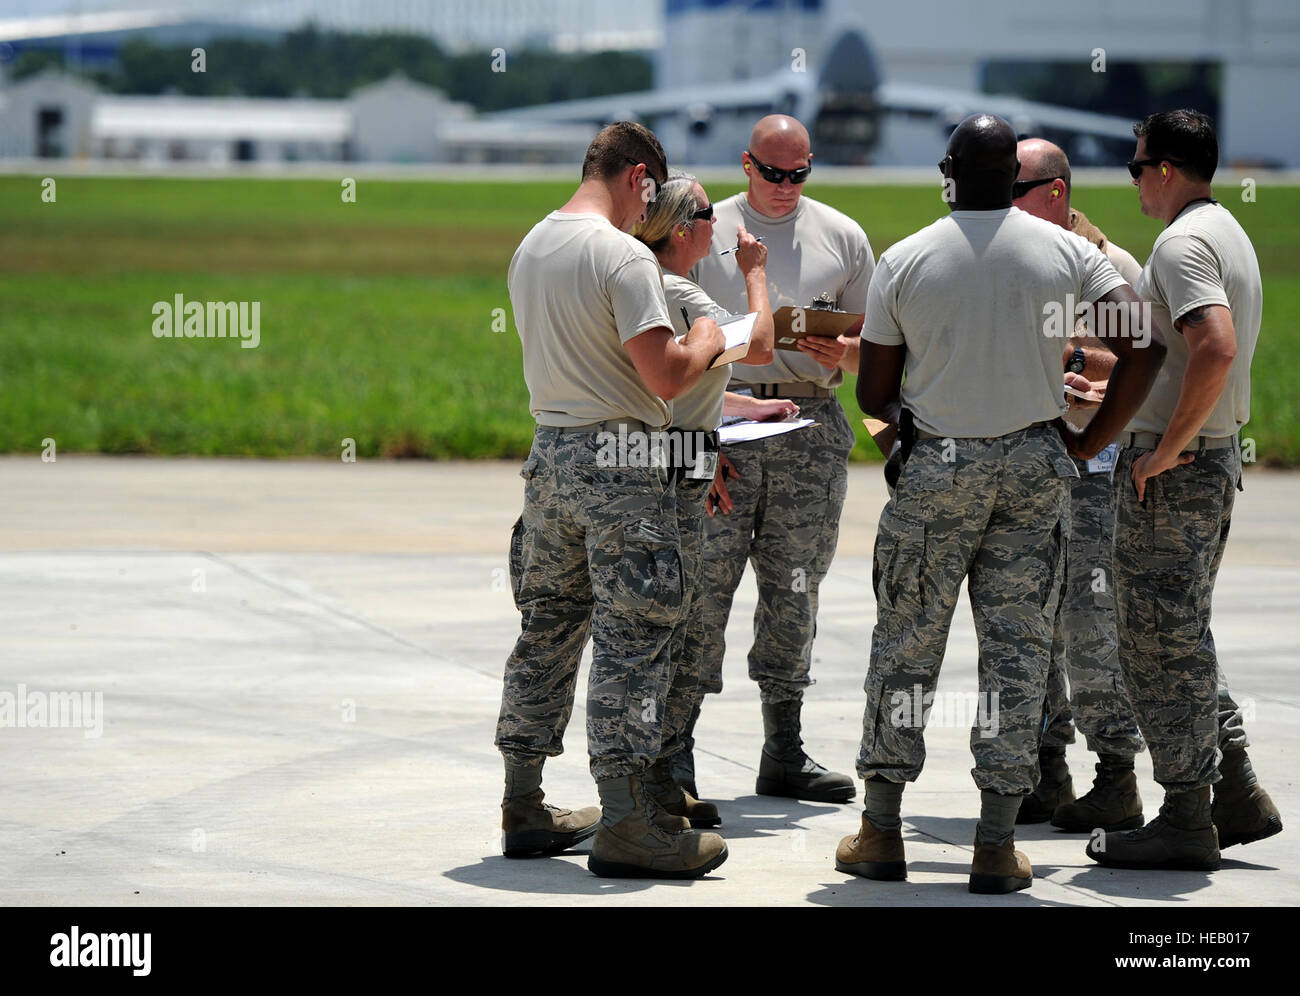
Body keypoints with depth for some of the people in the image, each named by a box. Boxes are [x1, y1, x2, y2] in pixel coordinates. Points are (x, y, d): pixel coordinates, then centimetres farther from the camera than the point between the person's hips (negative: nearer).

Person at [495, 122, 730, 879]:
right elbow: (665, 376, -20)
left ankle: (524, 805, 21)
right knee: (632, 640, -4)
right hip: (620, 462, -8)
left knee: (550, 628, 15)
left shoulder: (531, 249, 10)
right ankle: (625, 822, -4)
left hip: (551, 452, 8)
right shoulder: (623, 256, -16)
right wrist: (705, 342, 0)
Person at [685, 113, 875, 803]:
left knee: (794, 591, 5)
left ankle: (784, 756, 11)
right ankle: (676, 751, -4)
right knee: (703, 585, -8)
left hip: (812, 429, 3)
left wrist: (843, 353, -8)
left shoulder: (841, 237, 13)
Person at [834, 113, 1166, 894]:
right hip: (1036, 463, 1)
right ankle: (998, 845, 3)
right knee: (1019, 647, 5)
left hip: (937, 465, -1)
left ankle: (882, 830, 11)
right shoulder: (1066, 252, -1)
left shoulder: (904, 262, -2)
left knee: (906, 644, 9)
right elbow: (1143, 347, -9)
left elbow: (874, 393, 1)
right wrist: (1092, 440, 0)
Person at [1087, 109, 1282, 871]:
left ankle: (1186, 821, 0)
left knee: (1162, 639, -4)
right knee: (1185, 634, 17)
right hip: (1216, 455, 10)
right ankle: (1237, 793, 18)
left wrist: (1165, 450, -23)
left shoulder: (1183, 243, -17)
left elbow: (1216, 348, -31)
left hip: (1172, 467, -10)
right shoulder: (1230, 233, 15)